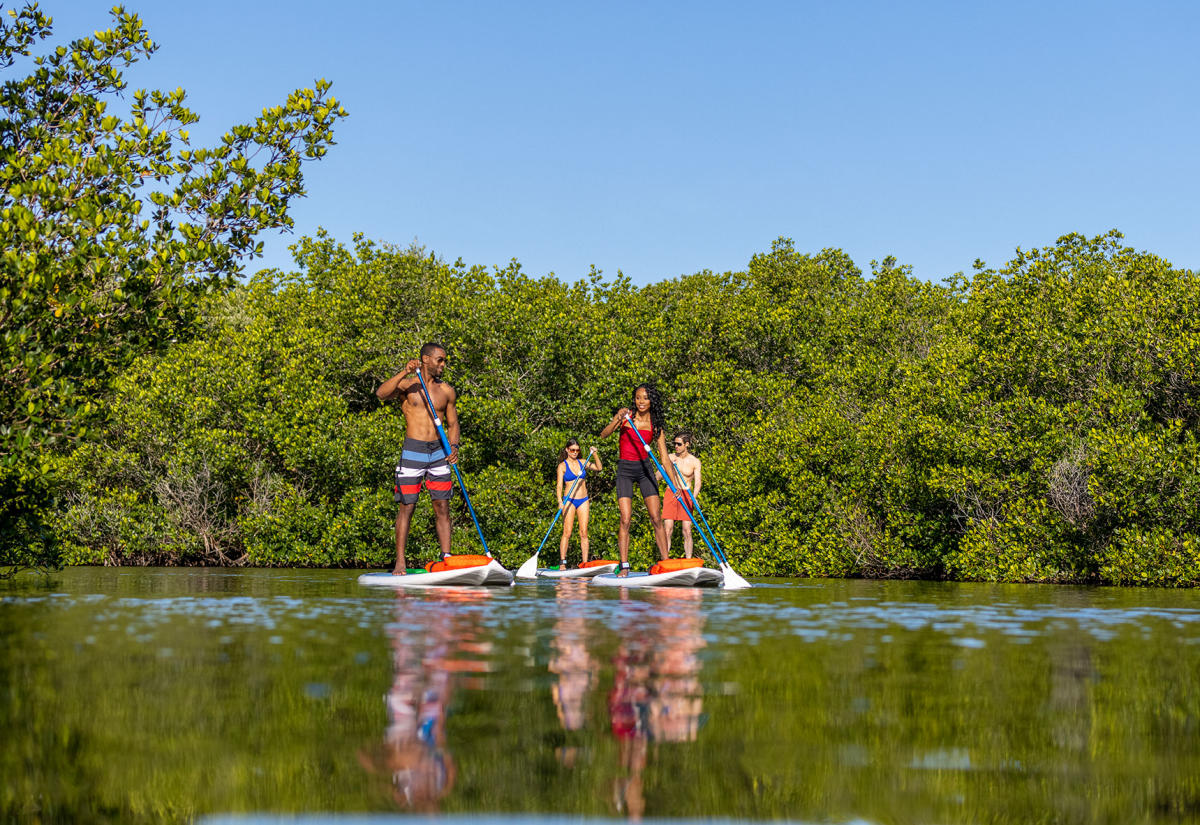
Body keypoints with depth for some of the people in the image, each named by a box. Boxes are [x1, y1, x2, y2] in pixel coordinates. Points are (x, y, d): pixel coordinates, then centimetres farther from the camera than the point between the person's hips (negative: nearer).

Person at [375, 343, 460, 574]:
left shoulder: (446, 391, 10)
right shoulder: (407, 384, -1)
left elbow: (452, 423, 17)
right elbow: (381, 393, -20)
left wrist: (453, 446, -1)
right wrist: (405, 372, -30)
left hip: (438, 452, 4)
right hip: (413, 451, -4)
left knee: (442, 507, 2)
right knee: (407, 506, -3)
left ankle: (446, 558, 5)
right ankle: (400, 562, 1)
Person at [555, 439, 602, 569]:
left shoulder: (582, 462, 12)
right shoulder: (563, 466, 0)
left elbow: (599, 468, 7)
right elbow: (559, 485, -8)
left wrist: (594, 455, -7)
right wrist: (560, 501, -22)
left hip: (583, 501, 4)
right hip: (569, 501, -4)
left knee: (584, 533, -1)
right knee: (567, 532, -10)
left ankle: (585, 563, -3)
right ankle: (562, 563, -8)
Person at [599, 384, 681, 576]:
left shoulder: (655, 424, 0)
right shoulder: (626, 415, -1)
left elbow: (664, 457, -1)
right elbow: (604, 434, -11)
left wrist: (674, 483, -9)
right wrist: (618, 420, -28)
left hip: (645, 469, 1)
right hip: (625, 469, -1)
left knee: (657, 518, -5)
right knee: (625, 519, -9)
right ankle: (624, 566, -6)